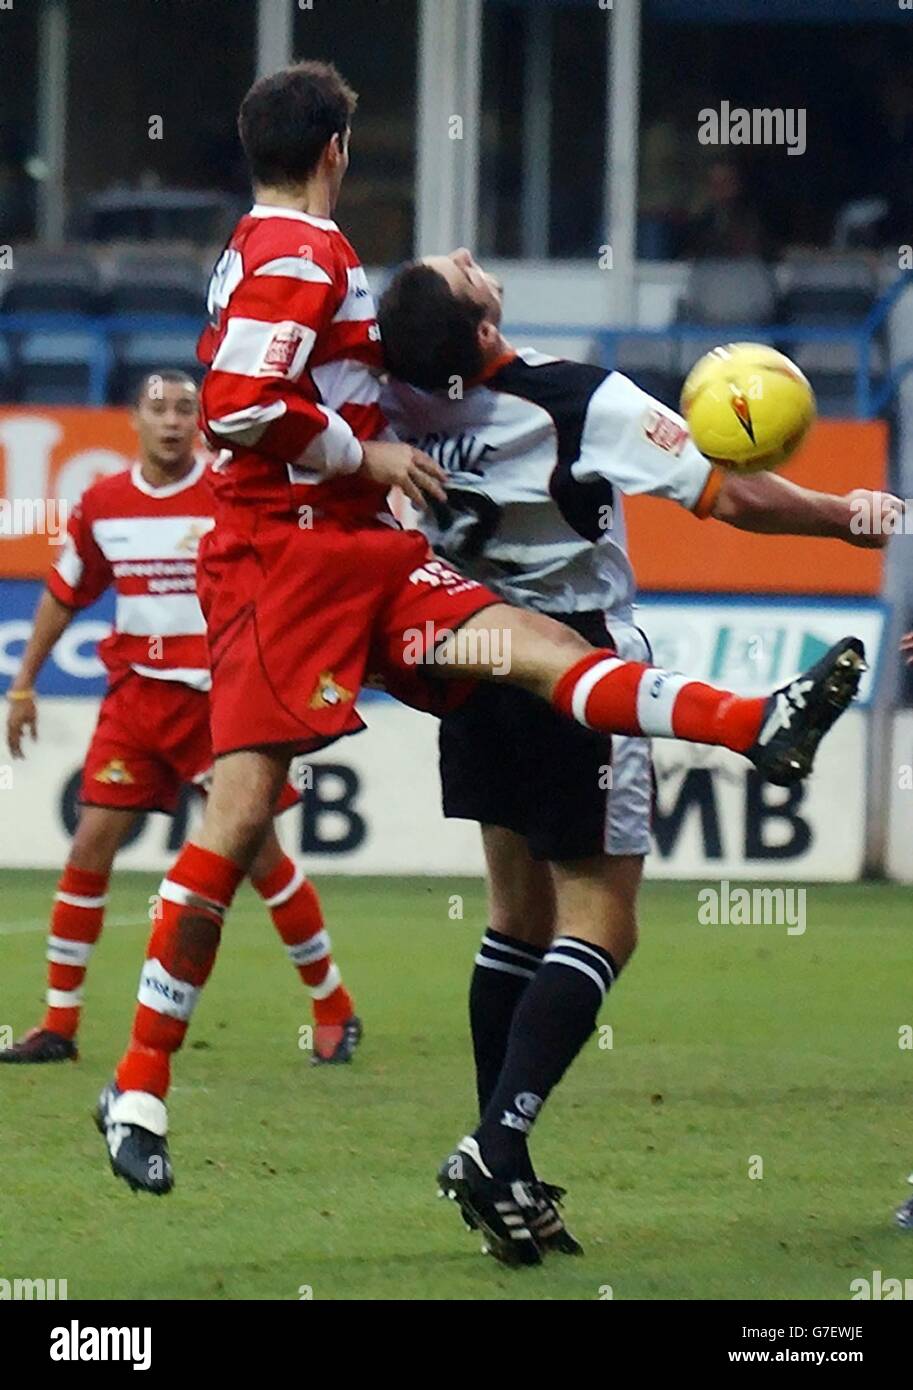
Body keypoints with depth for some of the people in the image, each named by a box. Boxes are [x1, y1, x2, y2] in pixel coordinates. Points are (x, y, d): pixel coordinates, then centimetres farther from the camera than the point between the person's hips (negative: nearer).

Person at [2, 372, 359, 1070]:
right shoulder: (102, 505, 3)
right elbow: (63, 596, 16)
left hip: (218, 694, -3)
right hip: (134, 692, 3)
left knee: (259, 850, -4)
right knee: (91, 845, -3)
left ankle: (335, 1009, 11)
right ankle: (58, 1024, 5)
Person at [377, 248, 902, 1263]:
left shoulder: (401, 405, -9)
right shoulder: (582, 404, -22)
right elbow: (731, 499, -17)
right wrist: (852, 519, -4)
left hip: (474, 658, 6)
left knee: (518, 913, 14)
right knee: (598, 925, -1)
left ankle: (502, 1174, 10)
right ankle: (500, 1139, -19)